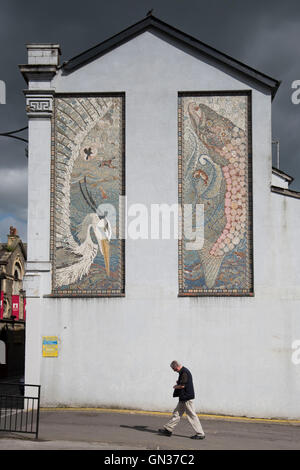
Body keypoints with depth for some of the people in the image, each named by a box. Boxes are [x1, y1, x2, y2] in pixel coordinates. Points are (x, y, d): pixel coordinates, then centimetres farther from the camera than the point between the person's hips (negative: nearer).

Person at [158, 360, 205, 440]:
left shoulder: (184, 372, -19)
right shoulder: (182, 371, 14)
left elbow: (182, 385, -23)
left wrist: (175, 387, -5)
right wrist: (178, 384, 10)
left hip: (187, 398, -11)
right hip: (183, 398, 11)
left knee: (192, 415, -5)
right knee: (177, 413, 15)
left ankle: (200, 434, 0)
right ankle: (168, 430, 22)